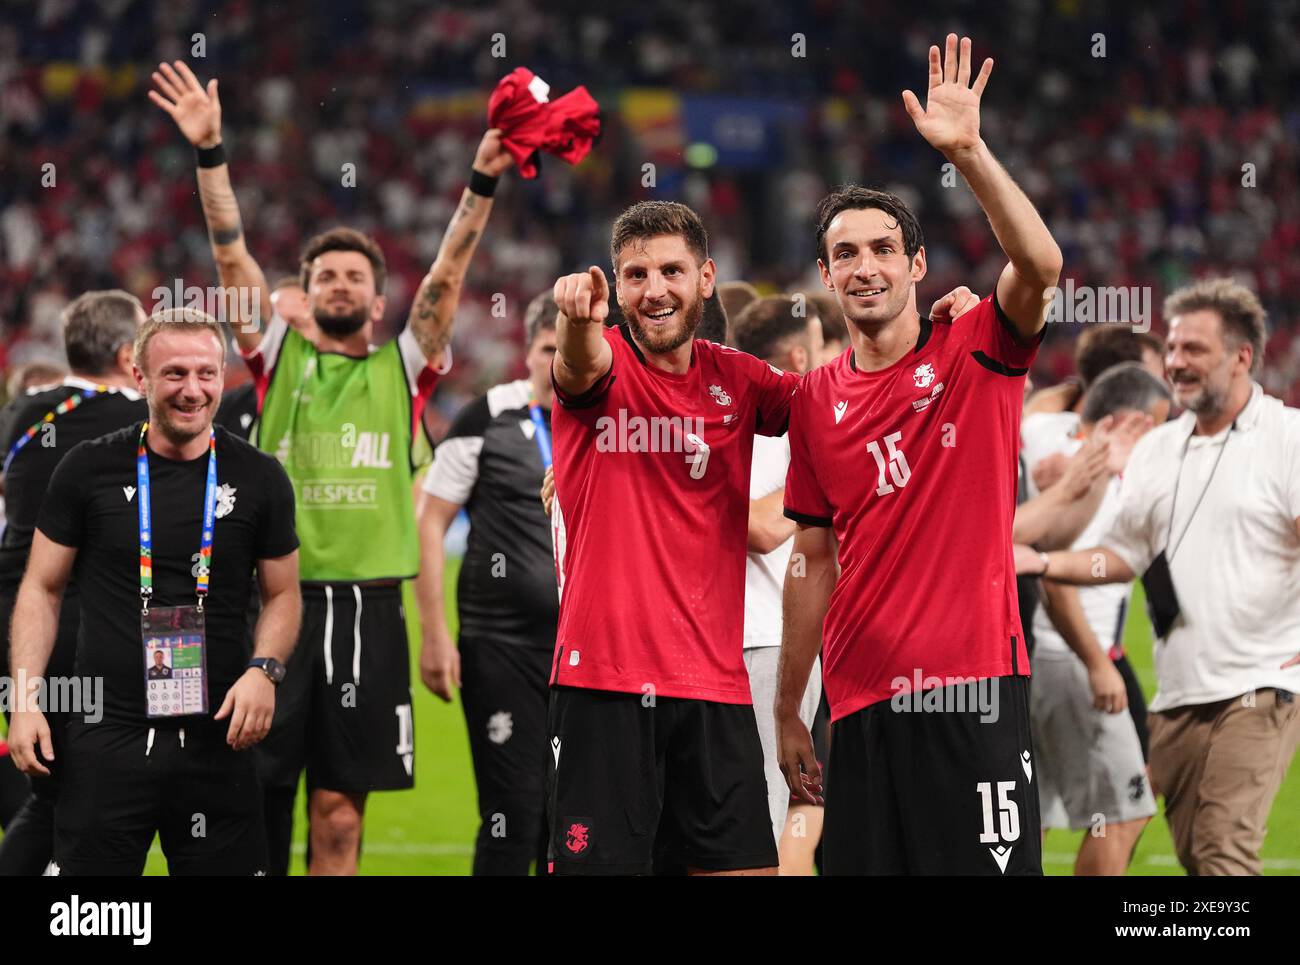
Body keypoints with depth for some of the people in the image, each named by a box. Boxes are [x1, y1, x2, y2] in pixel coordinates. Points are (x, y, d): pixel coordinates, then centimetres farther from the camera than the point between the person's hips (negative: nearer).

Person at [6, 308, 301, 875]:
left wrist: (263, 670, -9)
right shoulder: (89, 470, 1)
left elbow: (282, 595, 11)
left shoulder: (258, 478, 4)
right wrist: (24, 699, -4)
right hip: (105, 738, -1)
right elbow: (43, 589, 6)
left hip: (215, 739, 1)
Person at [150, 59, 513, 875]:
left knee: (341, 813, 3)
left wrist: (483, 184, -11)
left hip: (369, 607, 1)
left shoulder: (402, 370, 11)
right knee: (257, 799, -2)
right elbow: (233, 257, 1)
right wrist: (209, 151, -9)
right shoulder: (278, 357, 10)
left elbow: (449, 273, 2)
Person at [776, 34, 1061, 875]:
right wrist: (788, 710, 14)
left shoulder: (977, 355, 0)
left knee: (995, 865, -8)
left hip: (973, 688, -4)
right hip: (862, 702, 4)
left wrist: (969, 152, -30)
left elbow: (1041, 265, -21)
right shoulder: (815, 400, 11)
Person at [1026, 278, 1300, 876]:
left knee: (1225, 850, -18)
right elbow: (1124, 557, 19)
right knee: (1192, 852, 8)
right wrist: (1041, 564, 6)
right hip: (1176, 693, 7)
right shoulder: (1155, 450, 16)